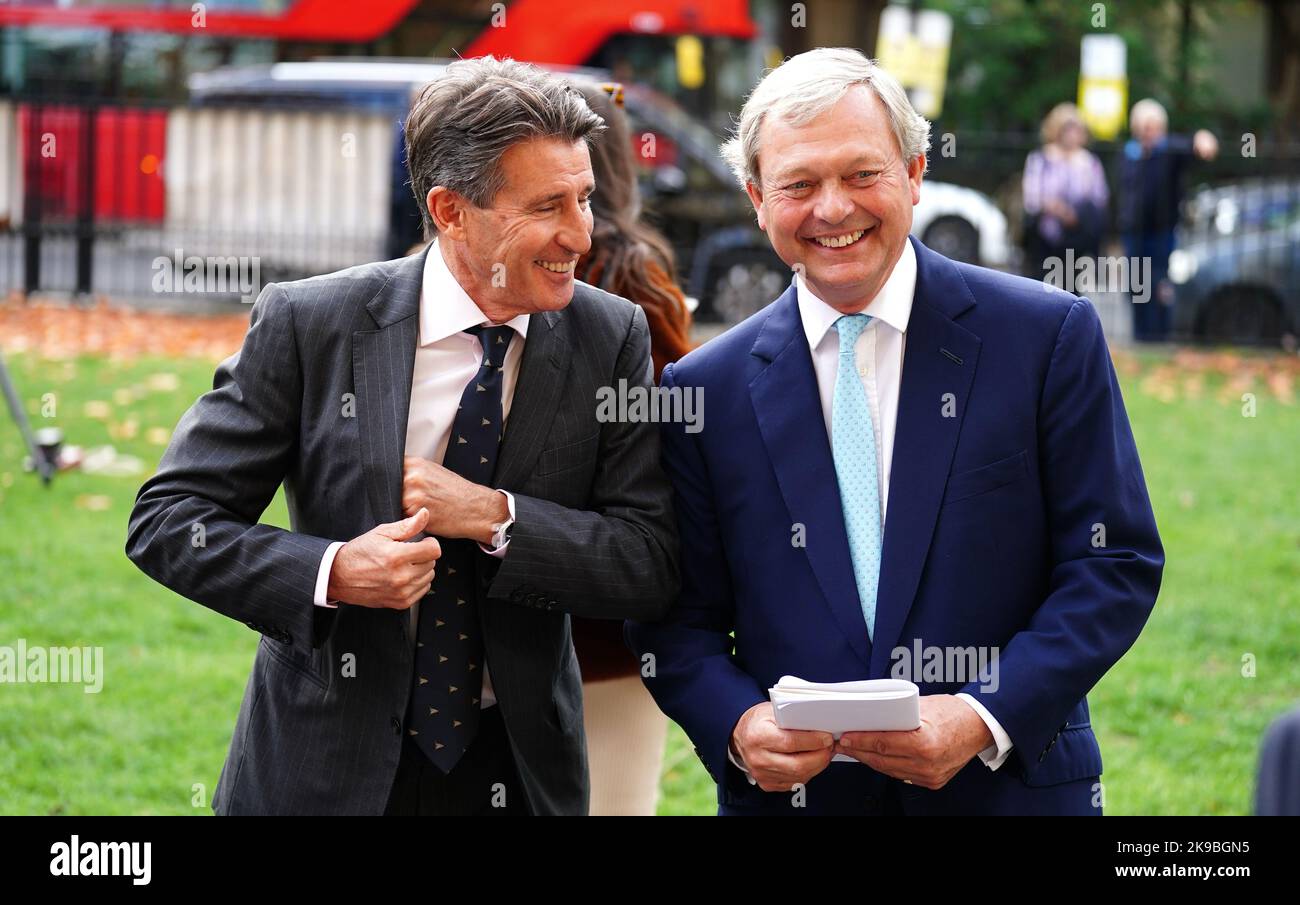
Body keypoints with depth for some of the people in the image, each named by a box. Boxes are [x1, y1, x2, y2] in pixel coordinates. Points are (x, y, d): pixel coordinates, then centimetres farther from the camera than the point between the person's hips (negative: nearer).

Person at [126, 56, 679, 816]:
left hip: (515, 773, 2)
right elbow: (166, 520, -8)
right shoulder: (307, 325, -10)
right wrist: (328, 572, -23)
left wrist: (494, 517, -22)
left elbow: (653, 568, -8)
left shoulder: (612, 339, -6)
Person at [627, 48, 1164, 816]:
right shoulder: (706, 390, 1)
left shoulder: (1049, 336, -4)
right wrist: (737, 725, -16)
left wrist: (983, 718, -17)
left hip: (1010, 786, -1)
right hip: (791, 794, 1)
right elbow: (677, 616, 4)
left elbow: (1116, 564, -6)